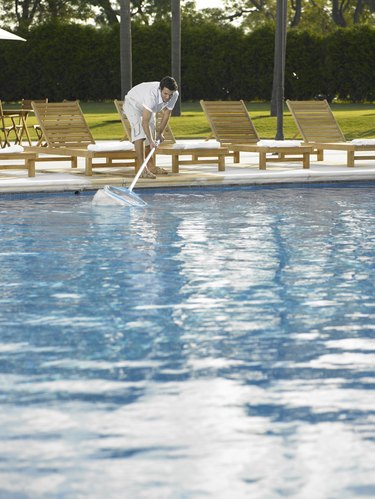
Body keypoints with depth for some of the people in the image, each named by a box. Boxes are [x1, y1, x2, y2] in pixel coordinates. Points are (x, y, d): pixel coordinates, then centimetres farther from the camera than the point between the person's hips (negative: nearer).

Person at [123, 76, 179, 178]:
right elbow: (145, 121, -46)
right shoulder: (152, 94, -45)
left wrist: (159, 133, -8)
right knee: (140, 134, -23)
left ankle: (151, 166, 25)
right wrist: (151, 141, -50)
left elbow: (166, 114, -9)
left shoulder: (174, 95, -24)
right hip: (133, 104, -7)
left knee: (151, 135, 12)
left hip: (149, 108, 7)